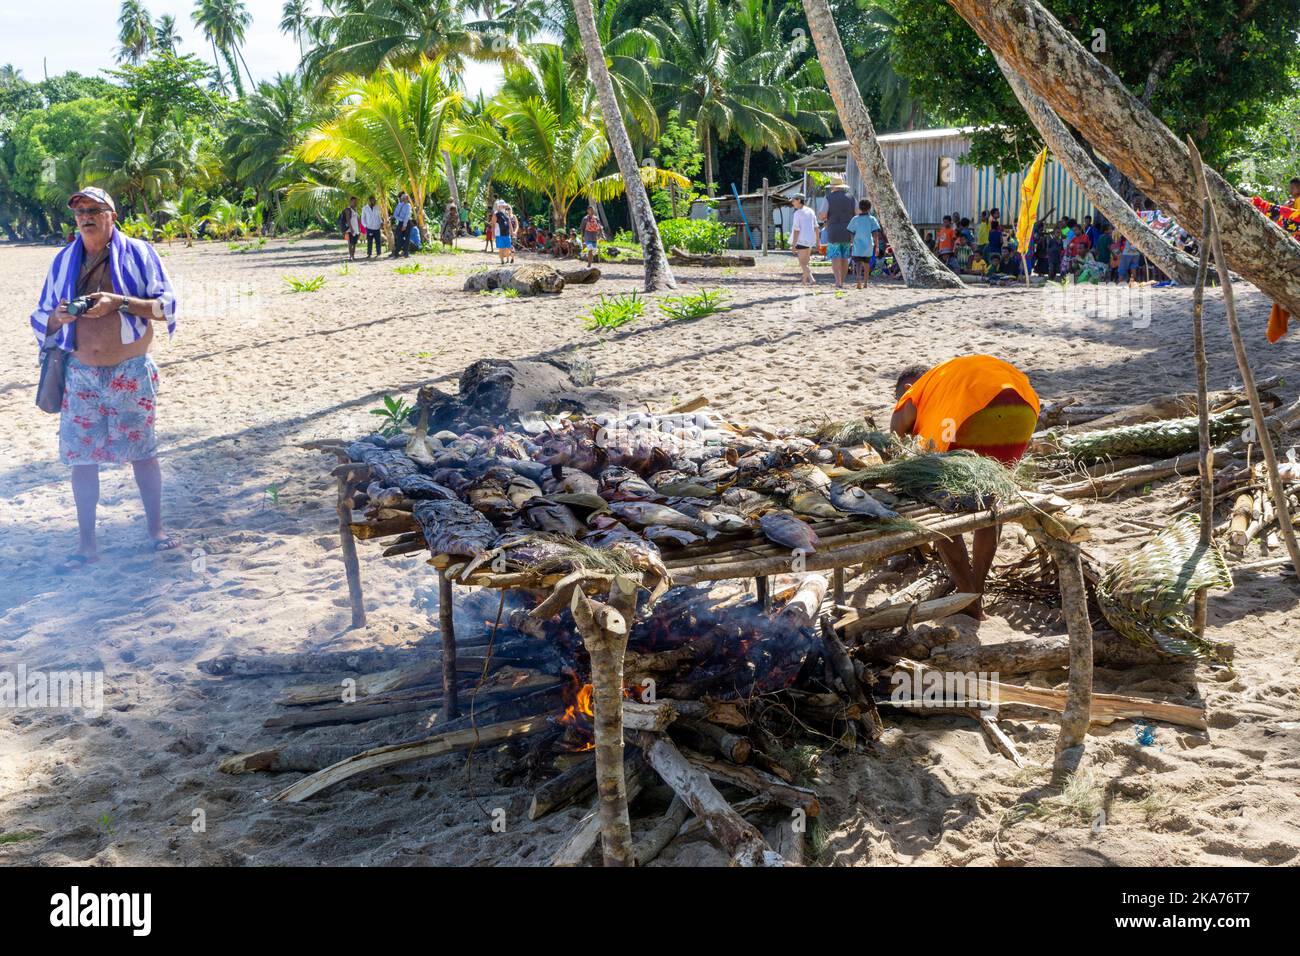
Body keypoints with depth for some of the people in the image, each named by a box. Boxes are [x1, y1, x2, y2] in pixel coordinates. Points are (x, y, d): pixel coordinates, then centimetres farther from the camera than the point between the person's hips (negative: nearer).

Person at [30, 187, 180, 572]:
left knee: (142, 451, 4)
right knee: (80, 457, 3)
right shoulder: (63, 261, 9)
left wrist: (119, 302, -21)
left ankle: (156, 529, 18)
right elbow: (41, 319, 13)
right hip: (80, 374, 3)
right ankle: (86, 544, 11)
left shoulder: (138, 253, -1)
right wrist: (57, 317, -12)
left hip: (131, 373, -3)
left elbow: (166, 306, -7)